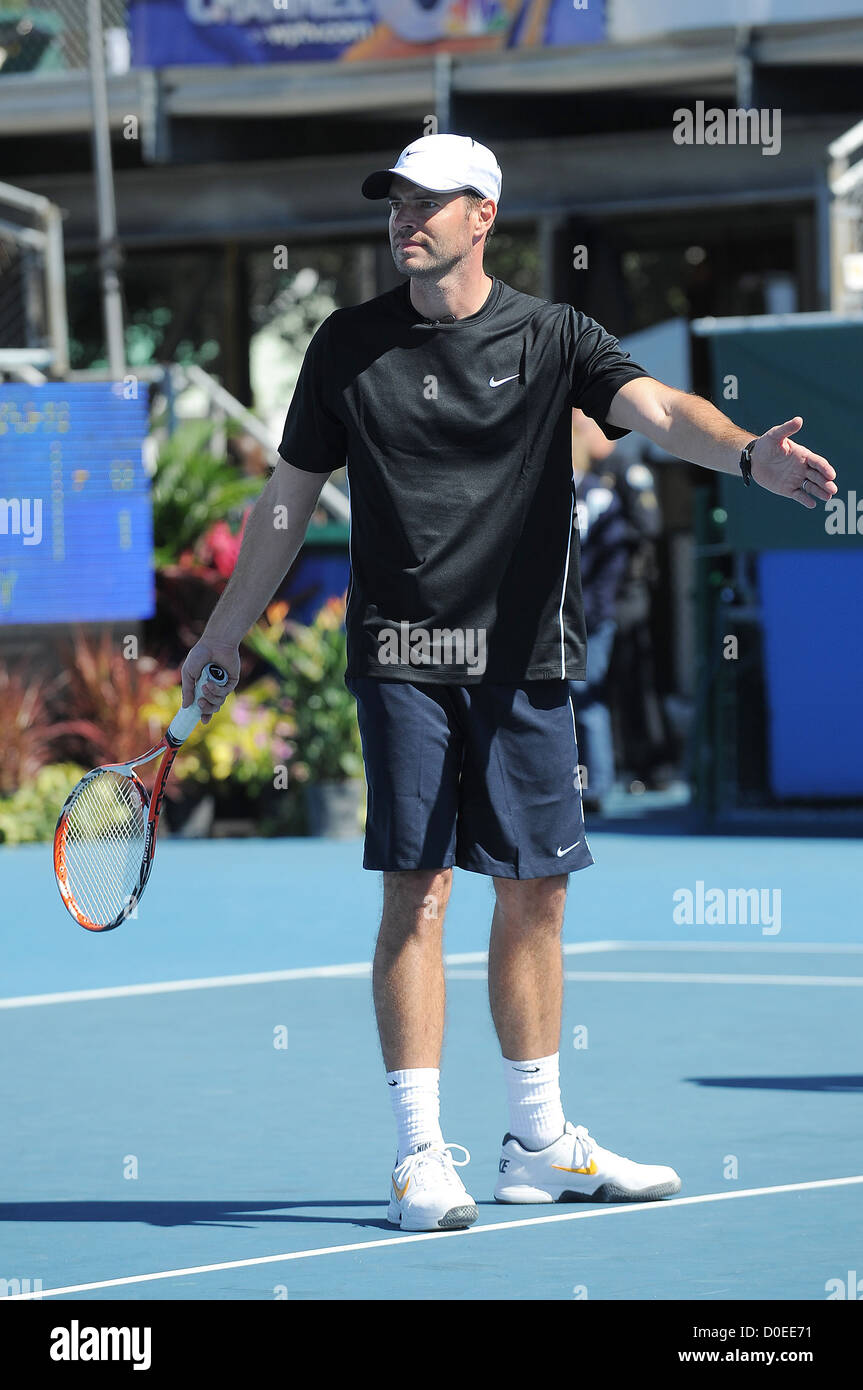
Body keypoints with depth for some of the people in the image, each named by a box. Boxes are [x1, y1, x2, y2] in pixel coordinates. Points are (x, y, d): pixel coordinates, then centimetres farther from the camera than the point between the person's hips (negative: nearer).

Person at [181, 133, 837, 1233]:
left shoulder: (549, 337, 3)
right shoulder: (348, 347, 4)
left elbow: (656, 409, -14)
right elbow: (289, 498, 11)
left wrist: (745, 452, -34)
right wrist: (223, 635, 12)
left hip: (525, 657, 2)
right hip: (403, 657, -2)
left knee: (535, 894, 8)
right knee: (417, 892, -7)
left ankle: (540, 1143, 19)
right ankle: (421, 1155, -3)